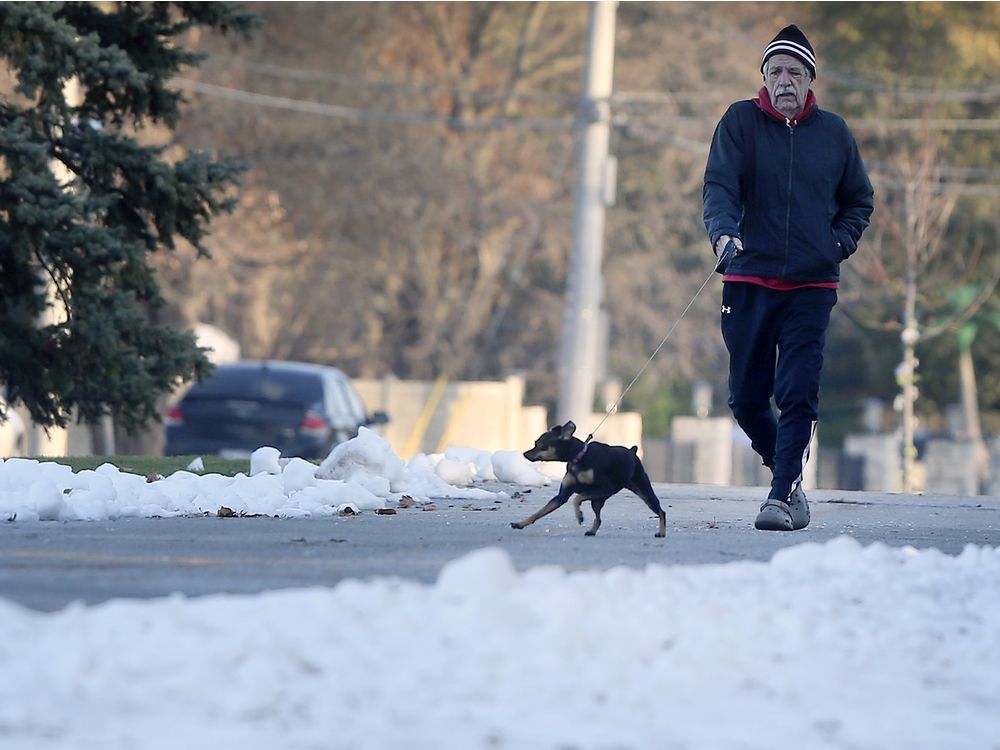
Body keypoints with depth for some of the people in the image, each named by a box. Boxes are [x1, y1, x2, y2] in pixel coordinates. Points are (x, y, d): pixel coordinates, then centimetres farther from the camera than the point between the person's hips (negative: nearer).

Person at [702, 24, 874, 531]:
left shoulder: (833, 131, 7)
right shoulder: (740, 121, 1)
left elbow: (859, 200, 19)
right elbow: (719, 185, -10)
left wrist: (839, 243, 2)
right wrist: (723, 232, -30)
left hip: (813, 285, 0)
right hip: (748, 280, 0)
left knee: (798, 395, -11)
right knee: (747, 399, 6)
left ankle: (782, 496, -9)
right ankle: (787, 470, 29)